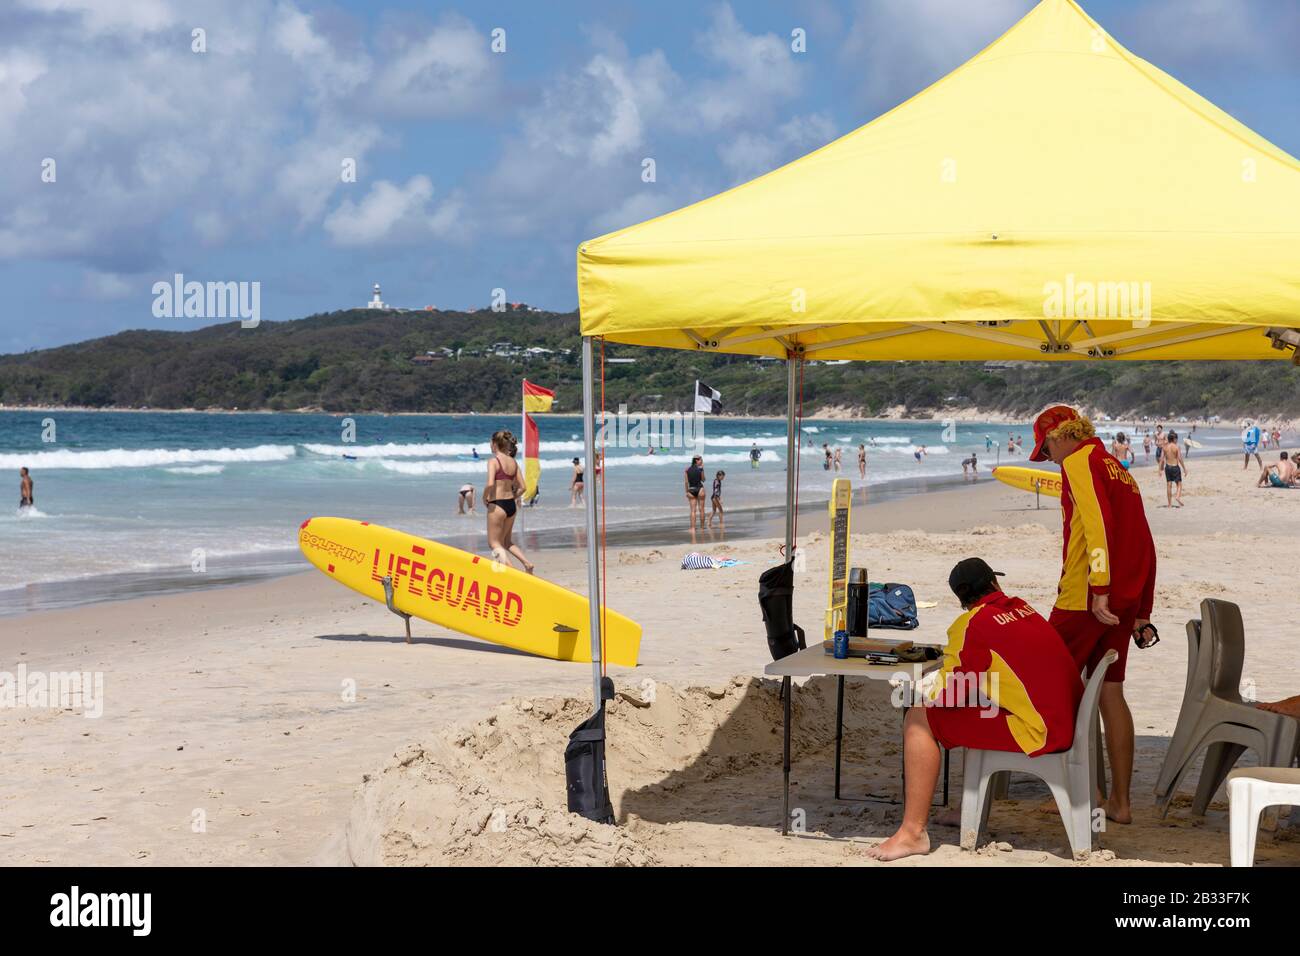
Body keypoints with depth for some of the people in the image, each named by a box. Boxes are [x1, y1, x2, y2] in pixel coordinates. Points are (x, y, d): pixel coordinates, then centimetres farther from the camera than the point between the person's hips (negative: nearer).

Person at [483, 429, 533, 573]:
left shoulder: (493, 461, -12)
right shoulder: (513, 462, 8)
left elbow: (490, 484, -24)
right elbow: (522, 487, 6)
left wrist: (485, 498, -7)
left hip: (497, 505, -7)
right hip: (511, 505, 7)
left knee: (494, 543, 5)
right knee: (506, 542, 22)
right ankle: (527, 563, 5)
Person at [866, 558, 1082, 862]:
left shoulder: (973, 623, -9)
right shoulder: (1024, 609, 12)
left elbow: (946, 695, -10)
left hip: (1038, 734, -8)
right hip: (1069, 721, 8)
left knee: (918, 720, -7)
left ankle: (913, 832, -11)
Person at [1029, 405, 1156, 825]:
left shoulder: (1080, 462, -4)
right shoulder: (1119, 471, 22)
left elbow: (1097, 522, -20)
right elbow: (1145, 546, 22)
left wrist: (1098, 588, -24)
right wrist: (1142, 613, 24)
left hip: (1086, 598, -9)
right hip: (1124, 600, 9)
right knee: (1110, 693, 10)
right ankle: (1120, 801, 11)